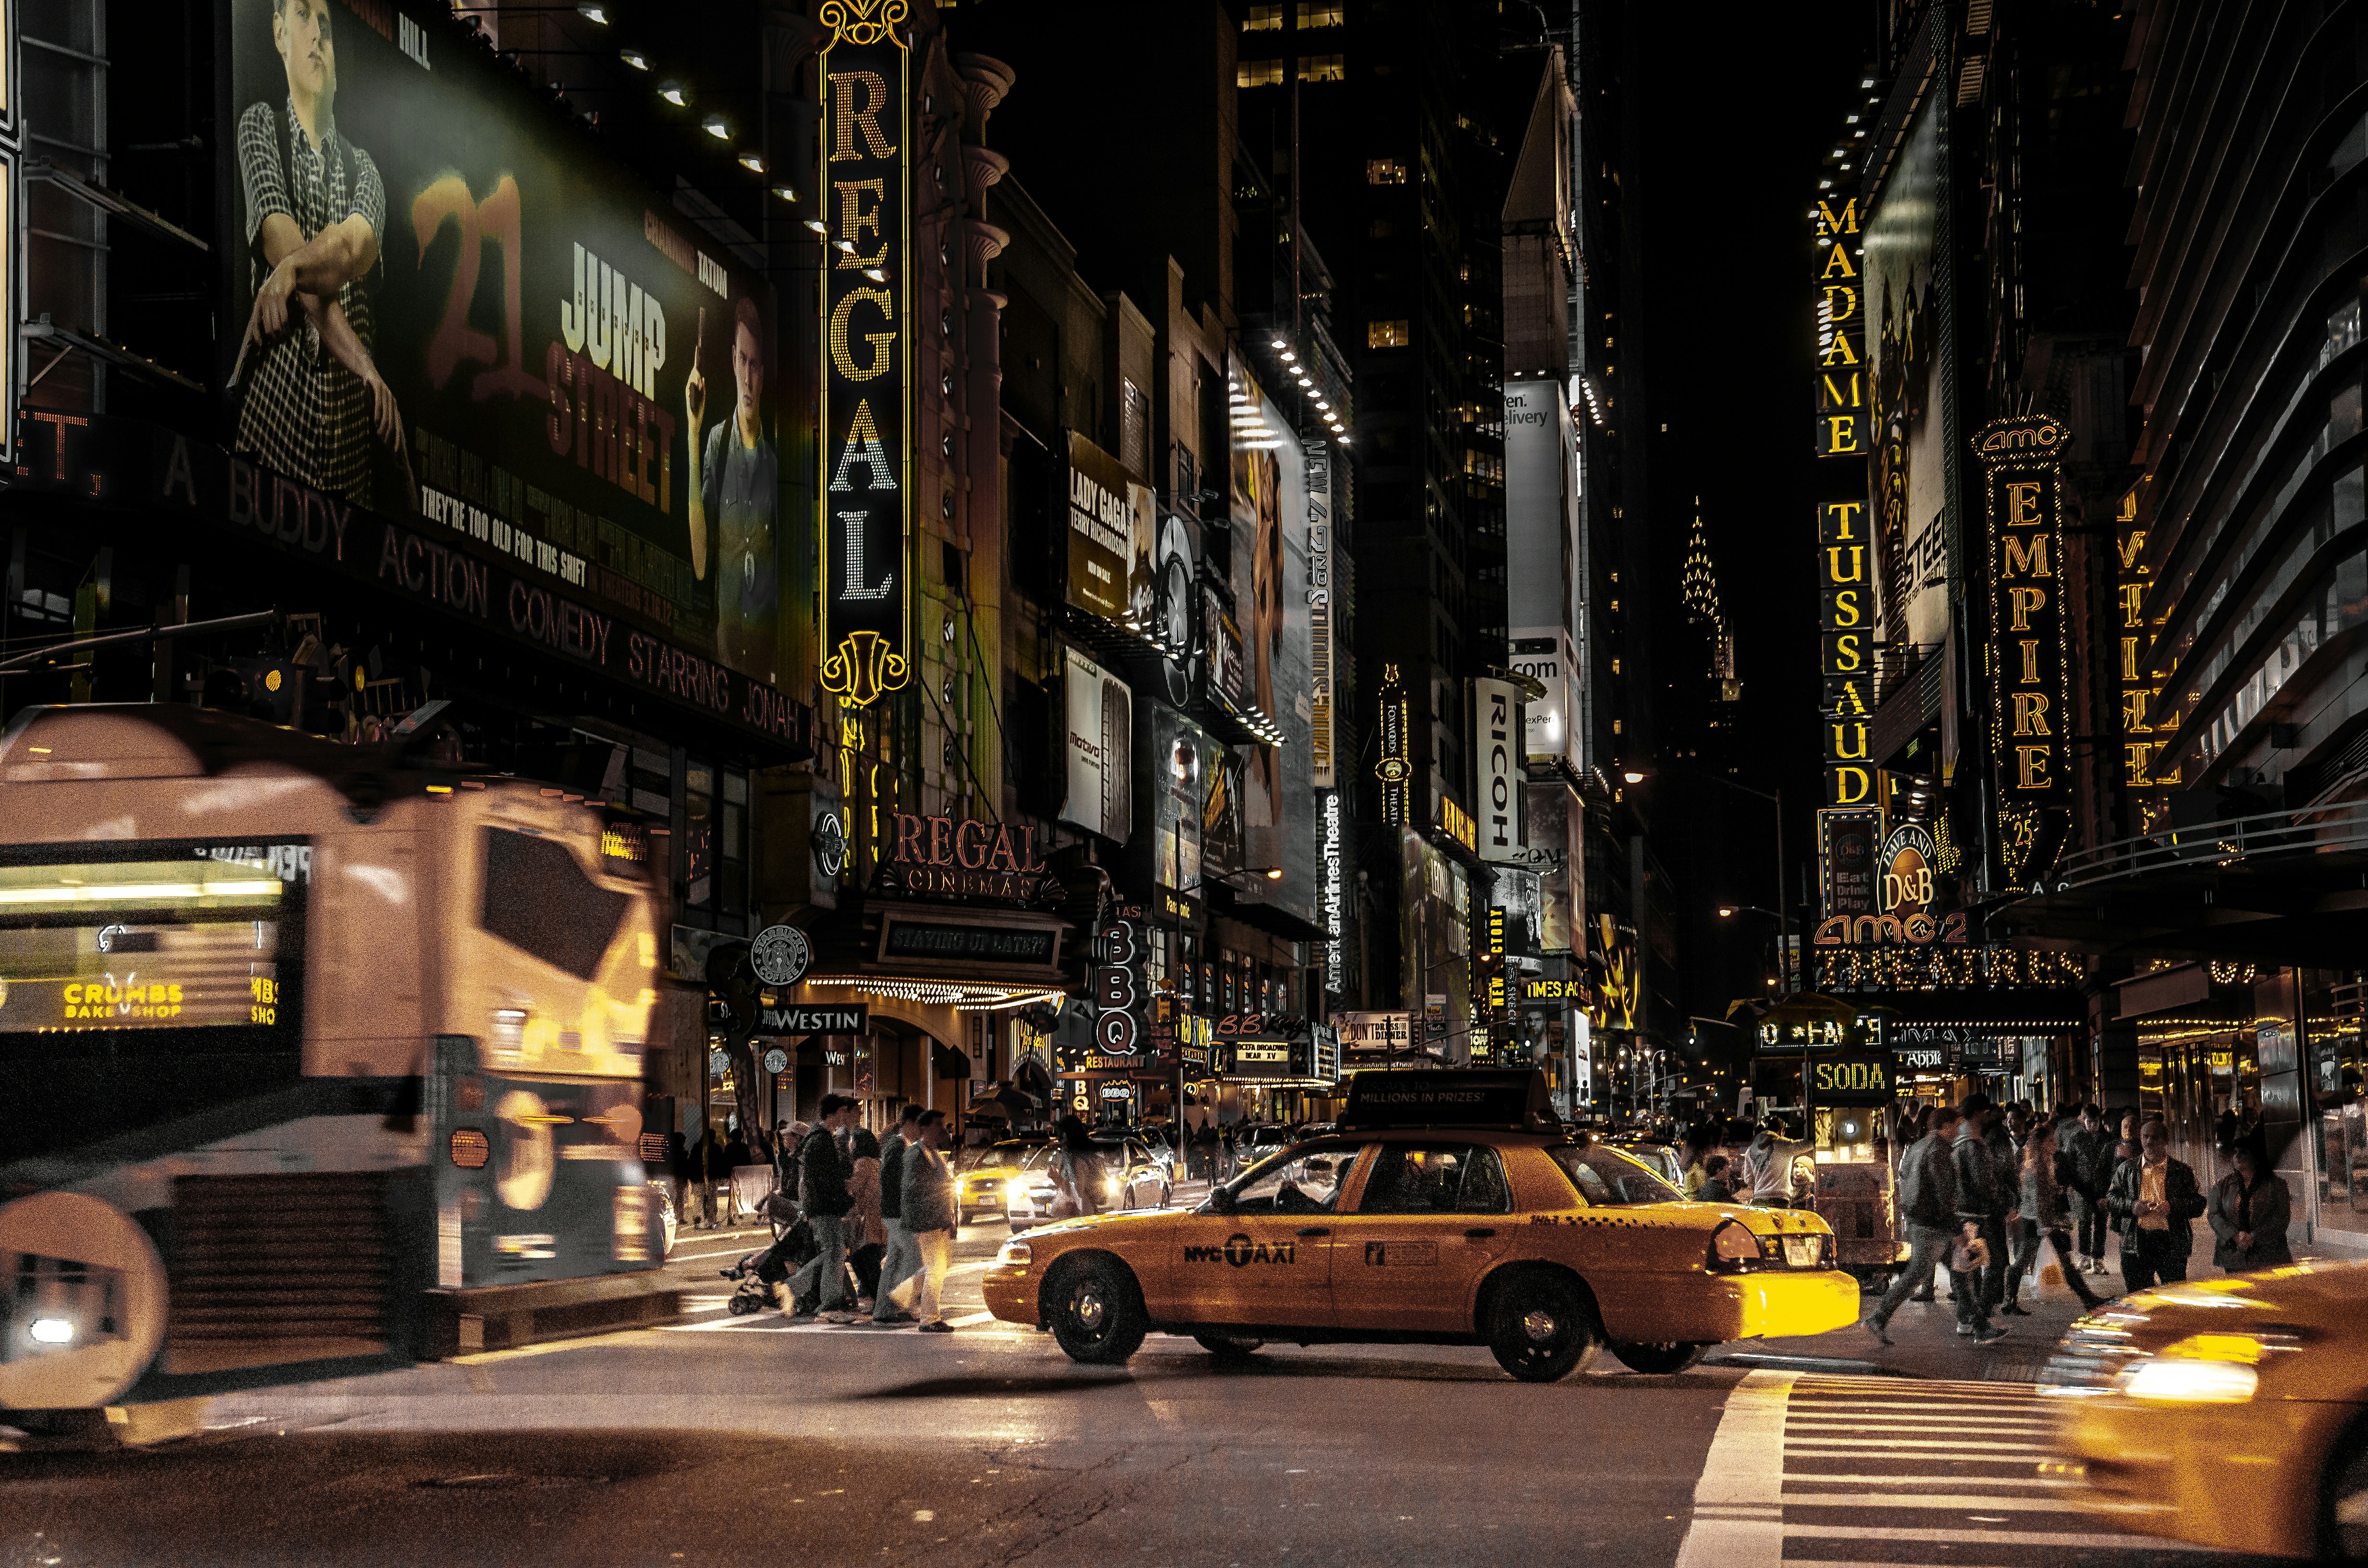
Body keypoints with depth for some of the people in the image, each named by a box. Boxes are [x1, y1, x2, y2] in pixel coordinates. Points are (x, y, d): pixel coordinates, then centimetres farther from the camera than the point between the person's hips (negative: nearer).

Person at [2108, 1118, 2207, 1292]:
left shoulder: (2181, 1171, 7)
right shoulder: (2127, 1170, 12)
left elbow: (2199, 1204, 3)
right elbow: (2111, 1198, 12)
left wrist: (2172, 1207, -14)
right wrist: (2131, 1206, -8)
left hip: (2172, 1244, -2)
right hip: (2136, 1244, 2)